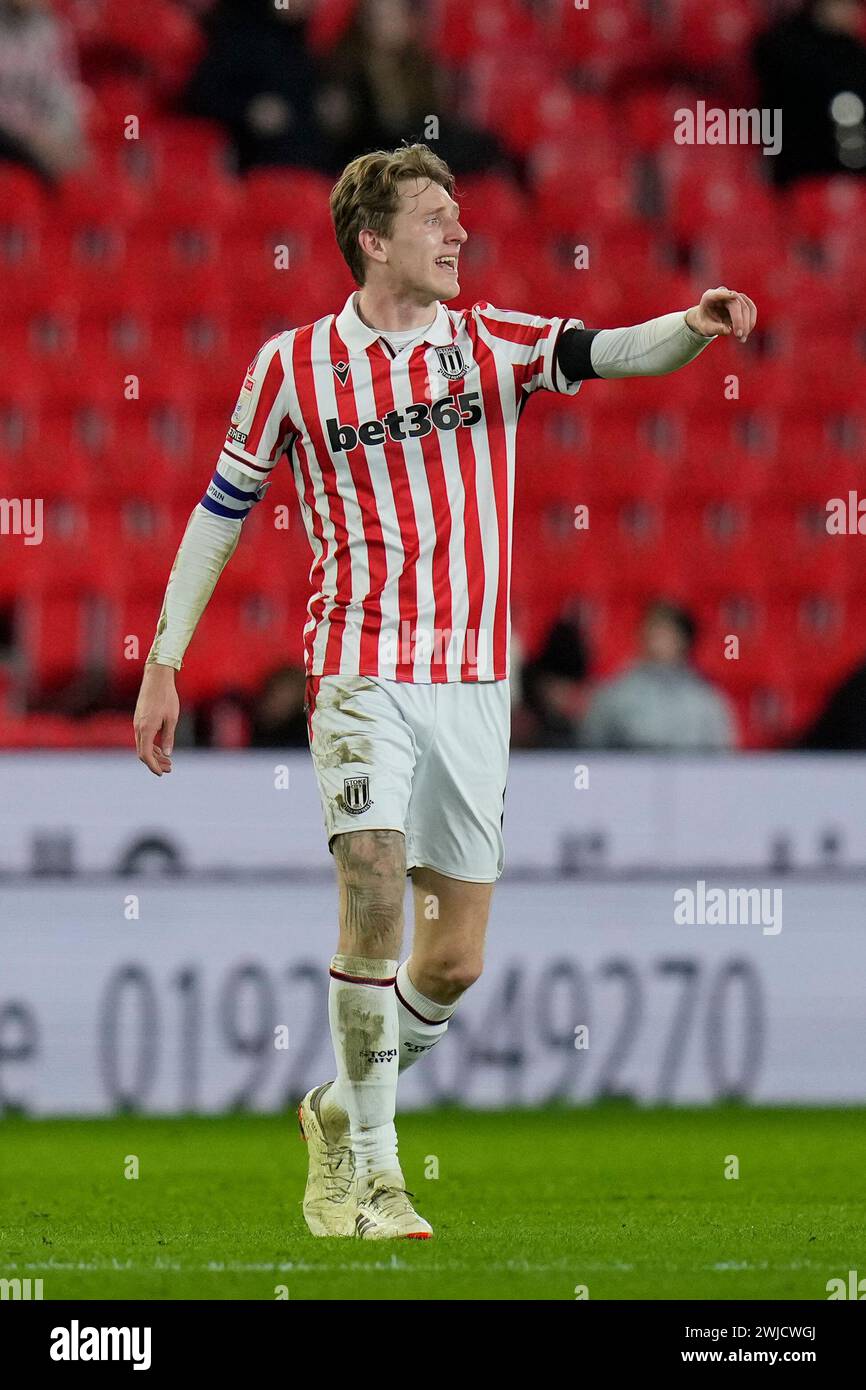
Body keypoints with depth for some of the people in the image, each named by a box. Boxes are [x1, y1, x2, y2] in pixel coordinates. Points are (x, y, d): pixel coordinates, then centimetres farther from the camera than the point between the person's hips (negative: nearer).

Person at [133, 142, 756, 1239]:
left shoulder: (491, 343, 4)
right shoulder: (293, 365, 0)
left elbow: (608, 352, -12)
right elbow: (220, 512, 8)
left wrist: (694, 325, -34)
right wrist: (163, 665, 7)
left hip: (473, 679, 3)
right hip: (361, 669, -3)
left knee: (454, 961, 4)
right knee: (375, 898, -19)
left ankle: (340, 1108, 31)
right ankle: (369, 1170, -8)